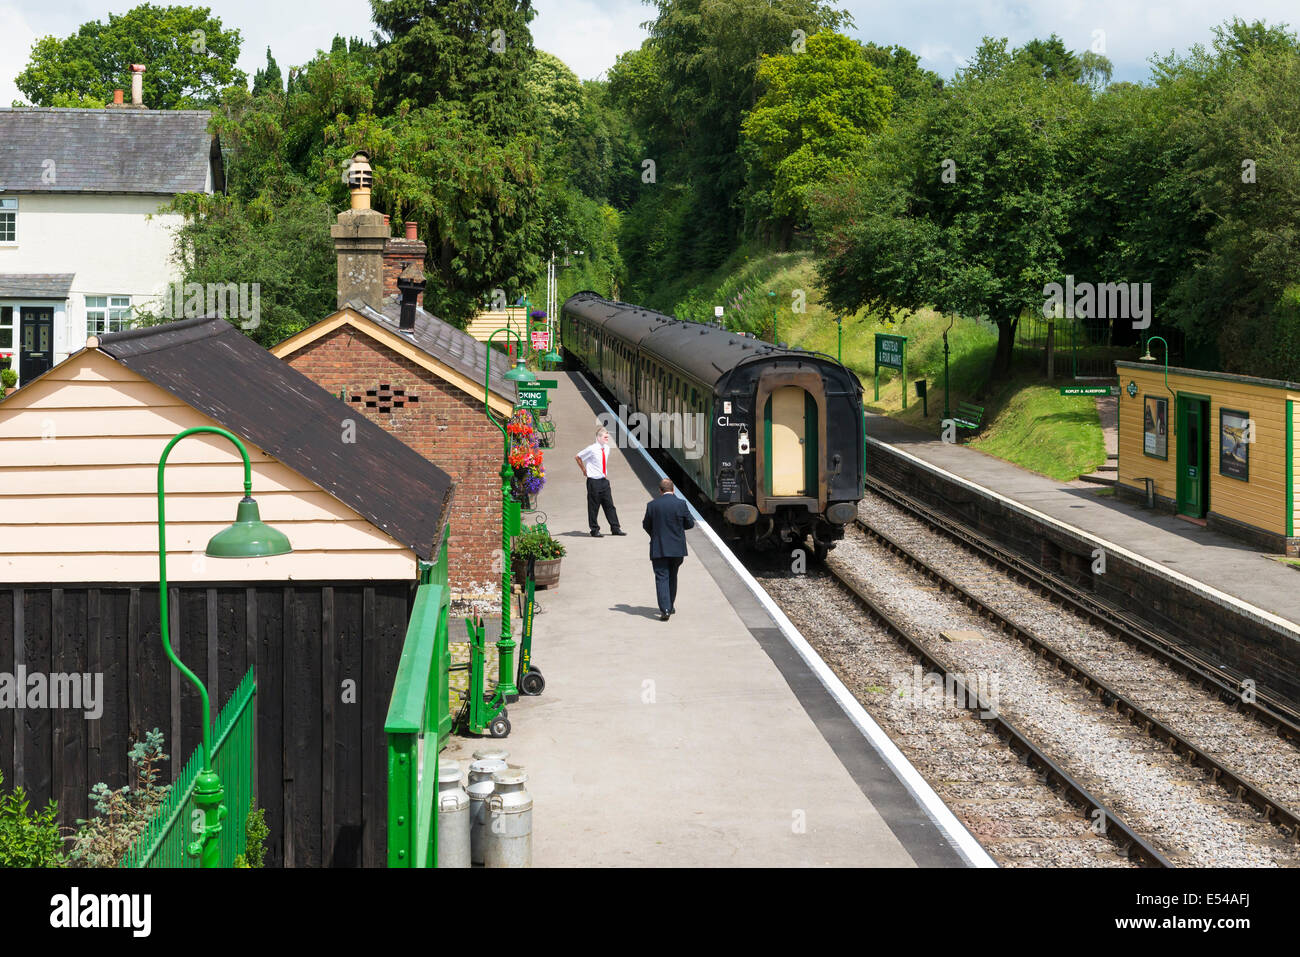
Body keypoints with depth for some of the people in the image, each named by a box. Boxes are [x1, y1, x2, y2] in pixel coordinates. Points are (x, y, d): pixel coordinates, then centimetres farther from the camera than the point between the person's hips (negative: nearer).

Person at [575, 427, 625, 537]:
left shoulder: (606, 448, 5)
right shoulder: (591, 449, -14)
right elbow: (577, 457, -2)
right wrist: (584, 470, 3)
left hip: (604, 480, 6)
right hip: (594, 481, -6)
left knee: (609, 505, 8)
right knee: (593, 506, 1)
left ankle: (615, 528, 12)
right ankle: (595, 530, 9)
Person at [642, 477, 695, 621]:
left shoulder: (652, 505, -6)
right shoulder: (681, 504, -7)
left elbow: (646, 525, 3)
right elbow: (690, 524, 0)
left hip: (659, 548, -2)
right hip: (677, 548, 2)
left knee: (661, 578, -2)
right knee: (672, 577, 19)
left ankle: (665, 609, -16)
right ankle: (671, 607, 27)